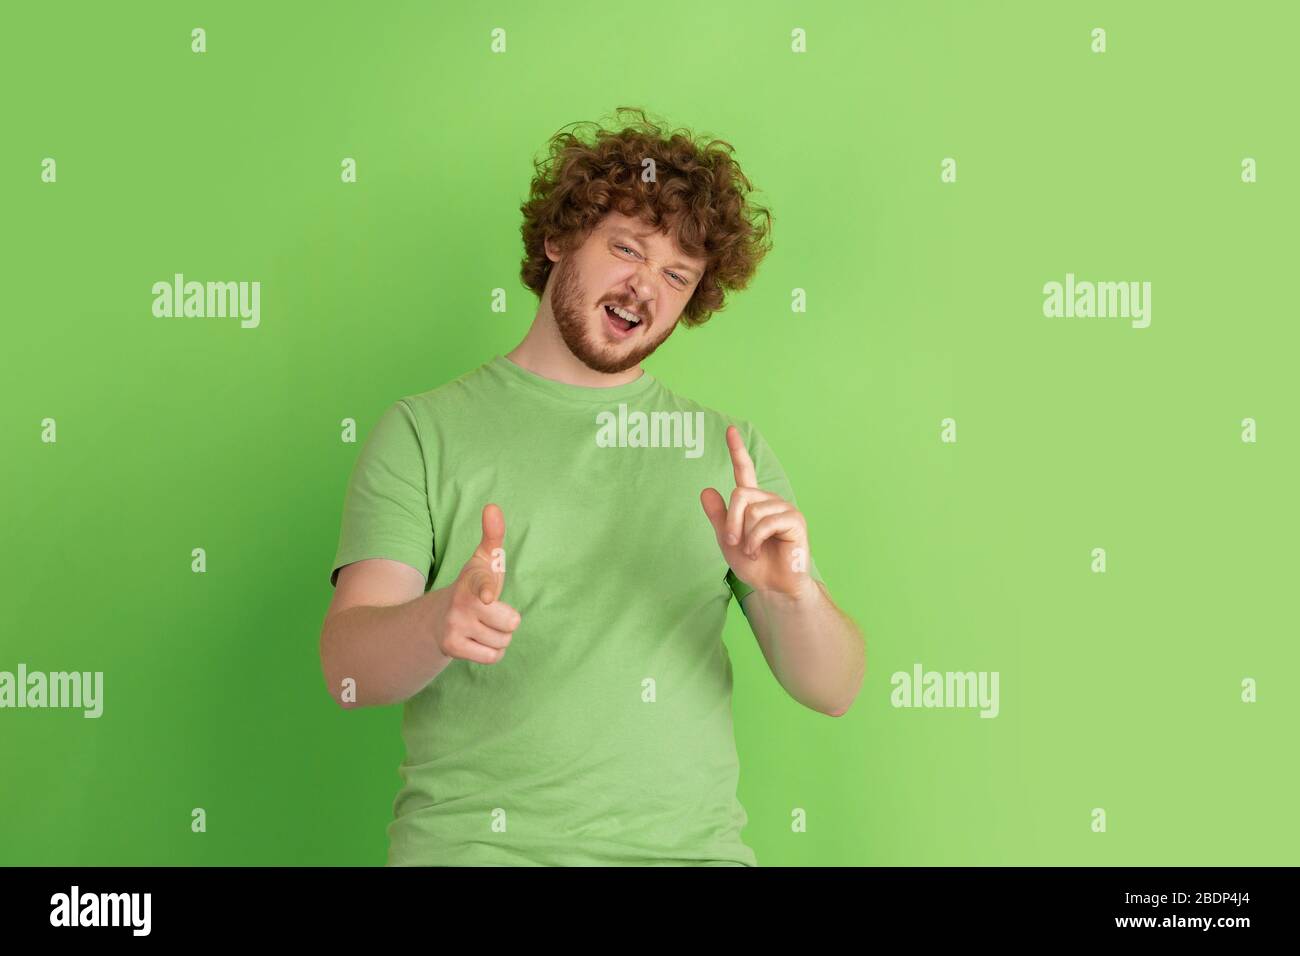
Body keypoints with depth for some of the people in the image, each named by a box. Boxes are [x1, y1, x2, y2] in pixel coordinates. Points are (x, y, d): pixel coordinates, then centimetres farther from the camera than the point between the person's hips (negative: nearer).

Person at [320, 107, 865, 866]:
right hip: (471, 840, -1)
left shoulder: (728, 452, 10)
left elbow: (832, 690, 5)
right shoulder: (424, 433, 4)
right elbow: (350, 668, -5)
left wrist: (794, 593, -14)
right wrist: (437, 621, -25)